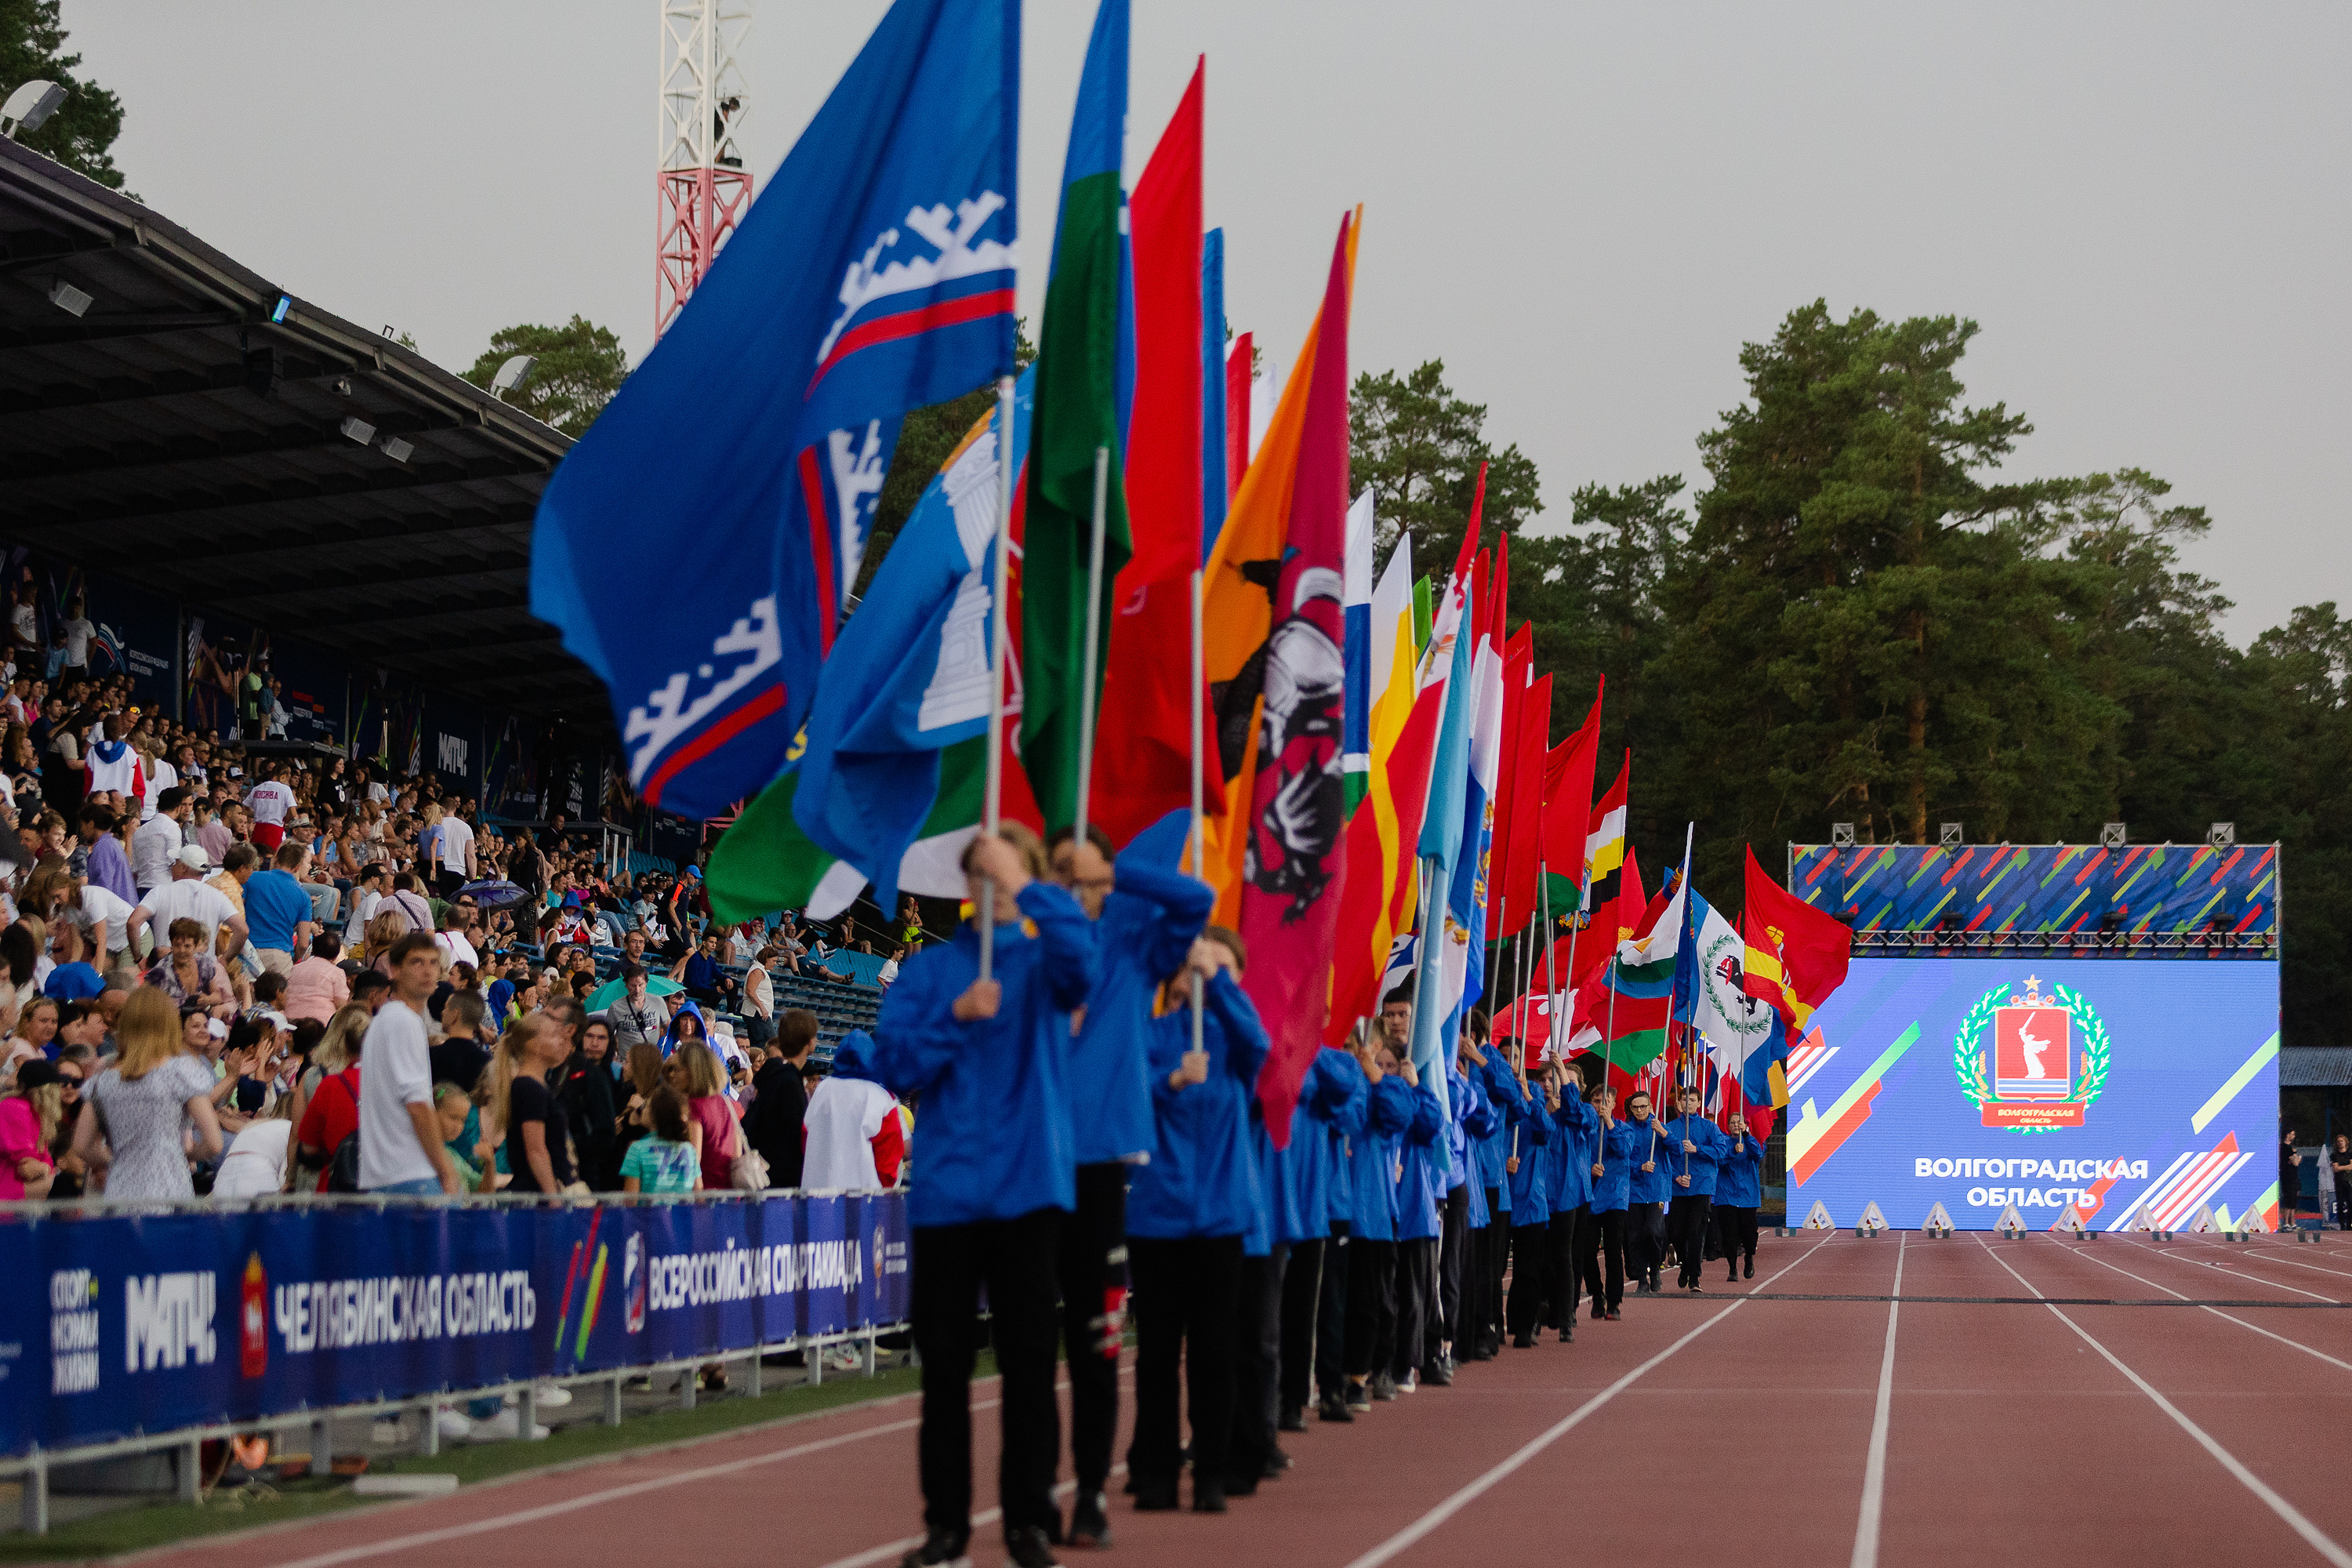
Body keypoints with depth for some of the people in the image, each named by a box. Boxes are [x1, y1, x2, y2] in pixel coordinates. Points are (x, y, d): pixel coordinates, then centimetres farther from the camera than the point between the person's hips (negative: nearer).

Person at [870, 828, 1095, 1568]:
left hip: (1028, 1184, -1)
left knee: (1028, 1358, 1)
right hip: (947, 1187, 1)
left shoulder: (1043, 960, 5)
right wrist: (954, 1018, -13)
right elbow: (893, 1065, 0)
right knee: (944, 1360, 5)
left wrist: (1028, 888, -21)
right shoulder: (929, 968, 8)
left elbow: (1079, 961, -19)